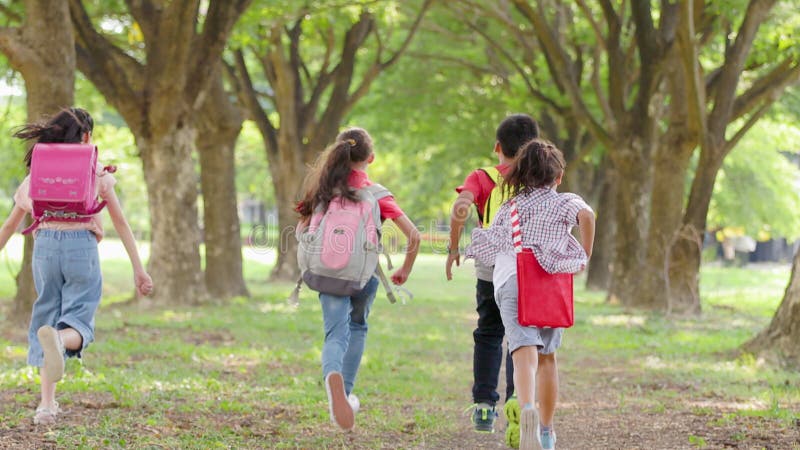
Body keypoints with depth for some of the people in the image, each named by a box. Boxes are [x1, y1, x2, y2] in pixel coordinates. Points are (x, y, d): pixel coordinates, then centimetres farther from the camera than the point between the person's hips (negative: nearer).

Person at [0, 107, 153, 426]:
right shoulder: (96, 172, 6)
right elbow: (120, 223, 5)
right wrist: (138, 268, 6)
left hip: (45, 247, 2)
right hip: (81, 247, -2)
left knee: (46, 317, 13)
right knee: (78, 326, 0)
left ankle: (47, 404, 4)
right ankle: (59, 338, -40)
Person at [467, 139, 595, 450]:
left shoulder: (510, 207, 21)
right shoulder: (565, 202, 13)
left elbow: (488, 246, 17)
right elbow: (586, 214, -9)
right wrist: (585, 256, 0)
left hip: (510, 281, 0)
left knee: (525, 354, -16)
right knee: (547, 357, 17)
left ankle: (527, 409, -44)